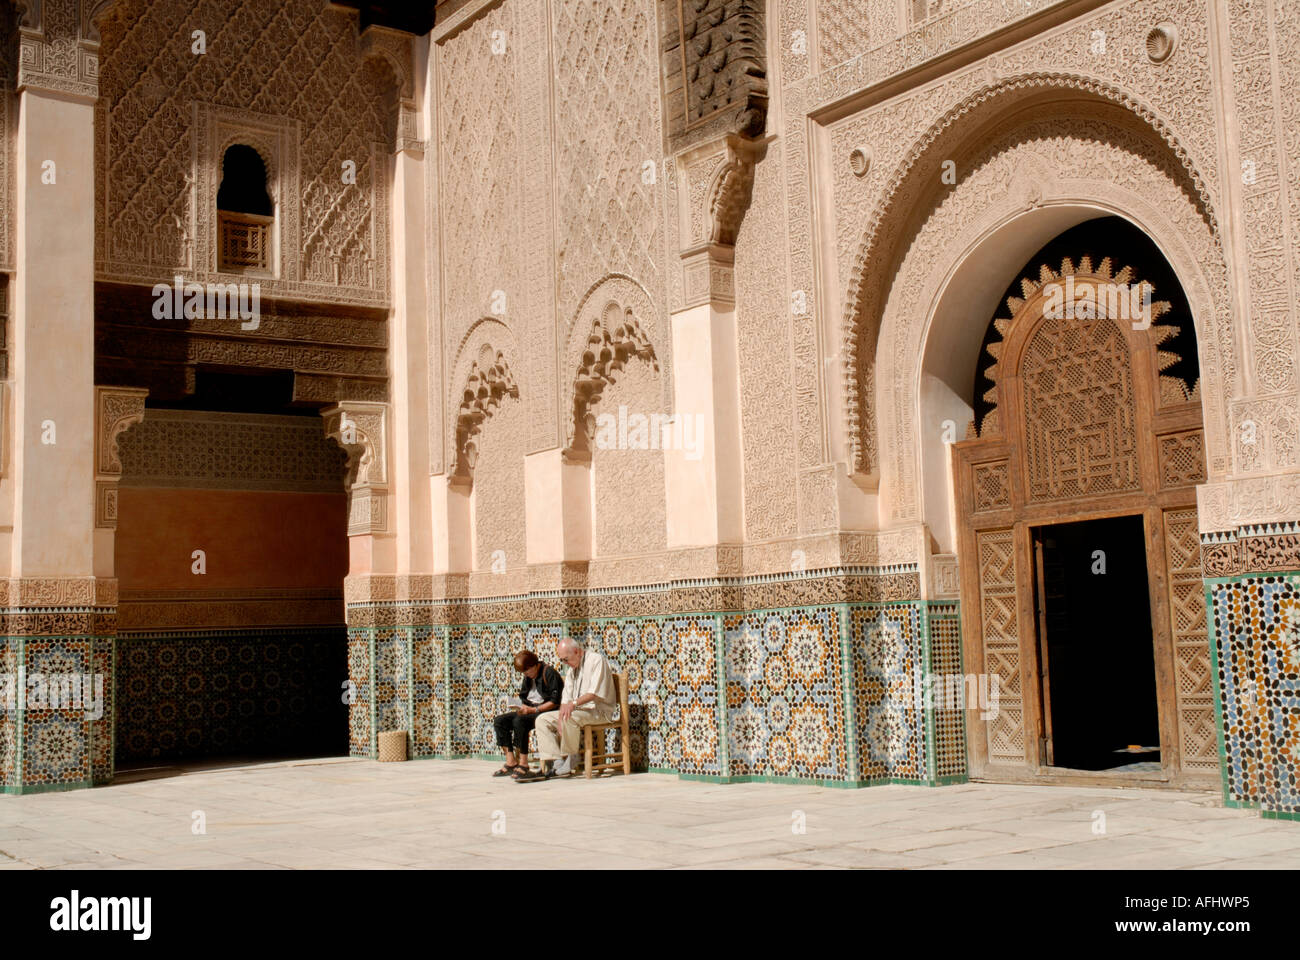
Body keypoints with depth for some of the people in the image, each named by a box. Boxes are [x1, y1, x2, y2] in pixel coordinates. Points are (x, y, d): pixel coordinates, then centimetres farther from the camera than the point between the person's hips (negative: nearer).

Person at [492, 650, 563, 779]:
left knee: (519, 721, -34)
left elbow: (555, 701, -15)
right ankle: (511, 762, -14)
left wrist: (534, 709, -20)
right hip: (530, 710, 9)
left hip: (546, 711, -9)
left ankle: (523, 763, -28)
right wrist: (522, 708, -4)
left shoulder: (549, 673, -10)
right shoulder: (527, 678, 16)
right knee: (499, 721, -9)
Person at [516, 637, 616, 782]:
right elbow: (566, 699, 11)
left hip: (599, 710, -9)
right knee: (542, 720, -6)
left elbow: (595, 692, -21)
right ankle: (548, 766, -18)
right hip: (577, 710, 9)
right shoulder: (571, 668, 19)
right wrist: (560, 718, -6)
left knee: (569, 718, -36)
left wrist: (574, 703, -32)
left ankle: (569, 759, -17)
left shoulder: (597, 660, -8)